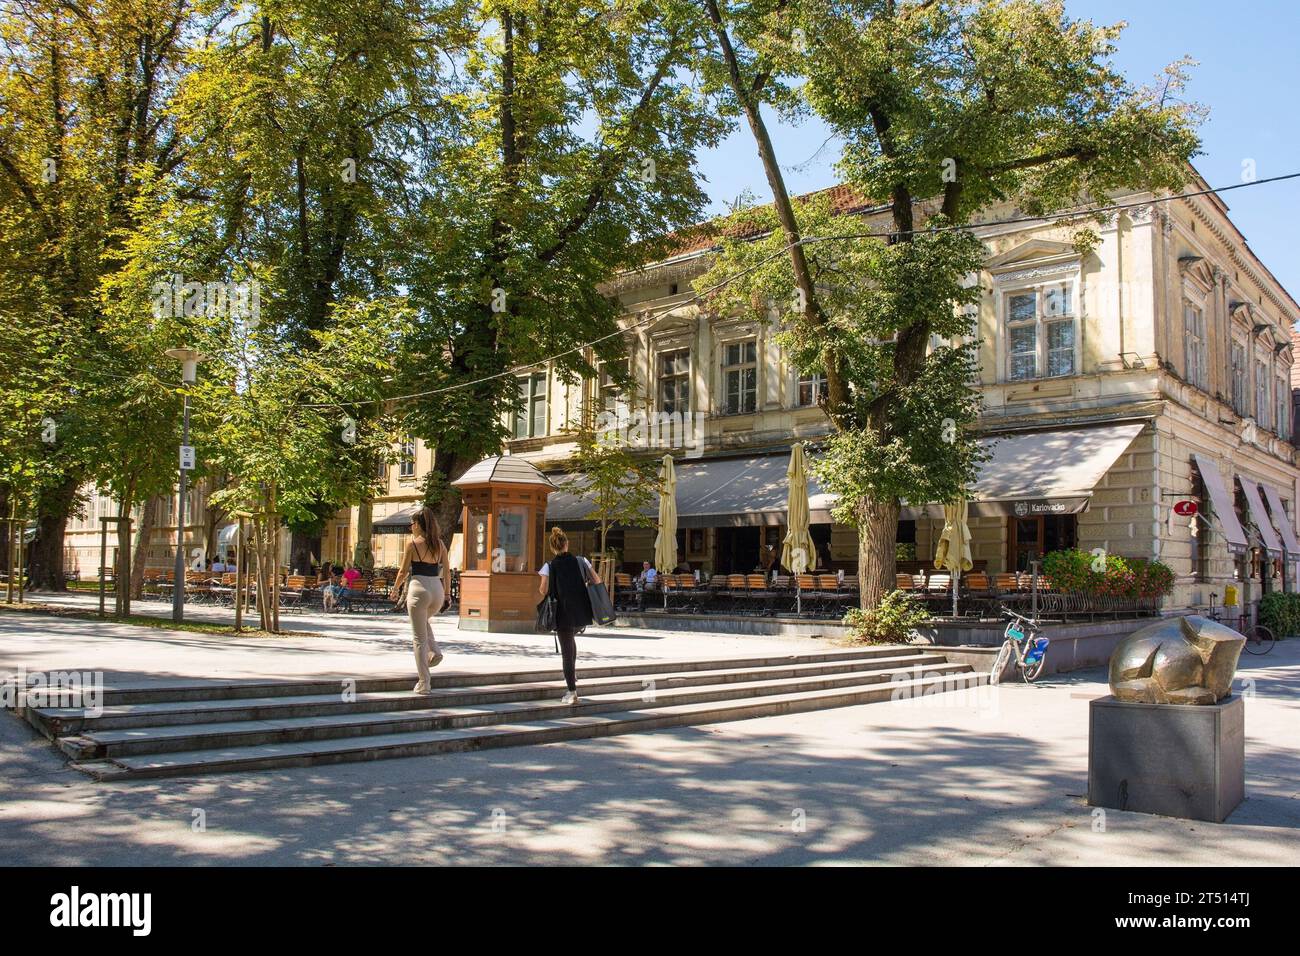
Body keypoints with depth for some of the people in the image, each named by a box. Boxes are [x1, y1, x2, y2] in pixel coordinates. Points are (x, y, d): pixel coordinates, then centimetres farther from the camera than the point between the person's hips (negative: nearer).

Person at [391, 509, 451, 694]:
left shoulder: (412, 543, -6)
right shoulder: (440, 544, 7)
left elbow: (403, 571, -3)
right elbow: (446, 571, 9)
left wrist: (395, 589, 13)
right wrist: (447, 593, 17)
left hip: (419, 589, -5)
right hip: (437, 589, 5)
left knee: (420, 638, 3)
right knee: (424, 620, 36)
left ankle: (424, 684, 5)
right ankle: (434, 652, 15)